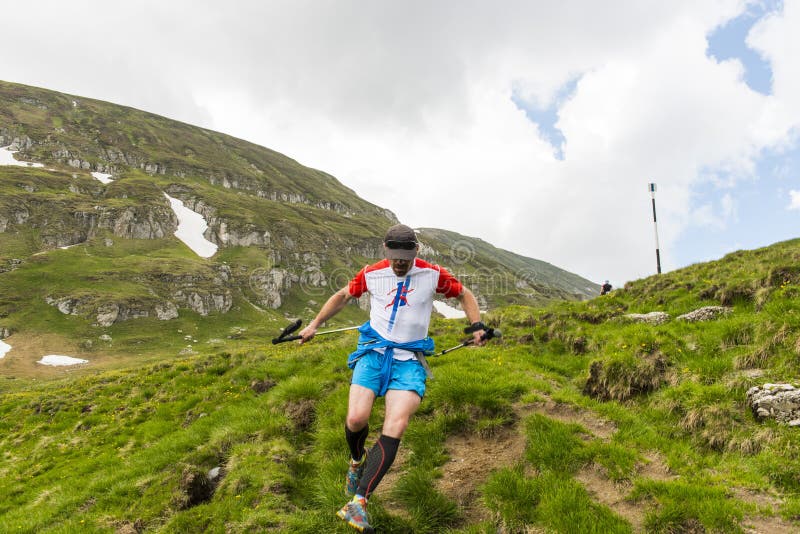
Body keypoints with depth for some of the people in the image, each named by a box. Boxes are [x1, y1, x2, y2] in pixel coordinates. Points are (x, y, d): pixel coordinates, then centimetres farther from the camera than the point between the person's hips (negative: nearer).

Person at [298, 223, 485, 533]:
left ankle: (358, 502, -19)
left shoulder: (433, 275, 0)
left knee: (395, 427, -21)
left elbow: (464, 295, 15)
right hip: (374, 352, 1)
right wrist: (314, 325, 19)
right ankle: (357, 460, 19)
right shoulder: (371, 274, 3)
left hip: (409, 359, -1)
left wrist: (477, 326, 2)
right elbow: (343, 296, 18)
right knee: (356, 419, -17)